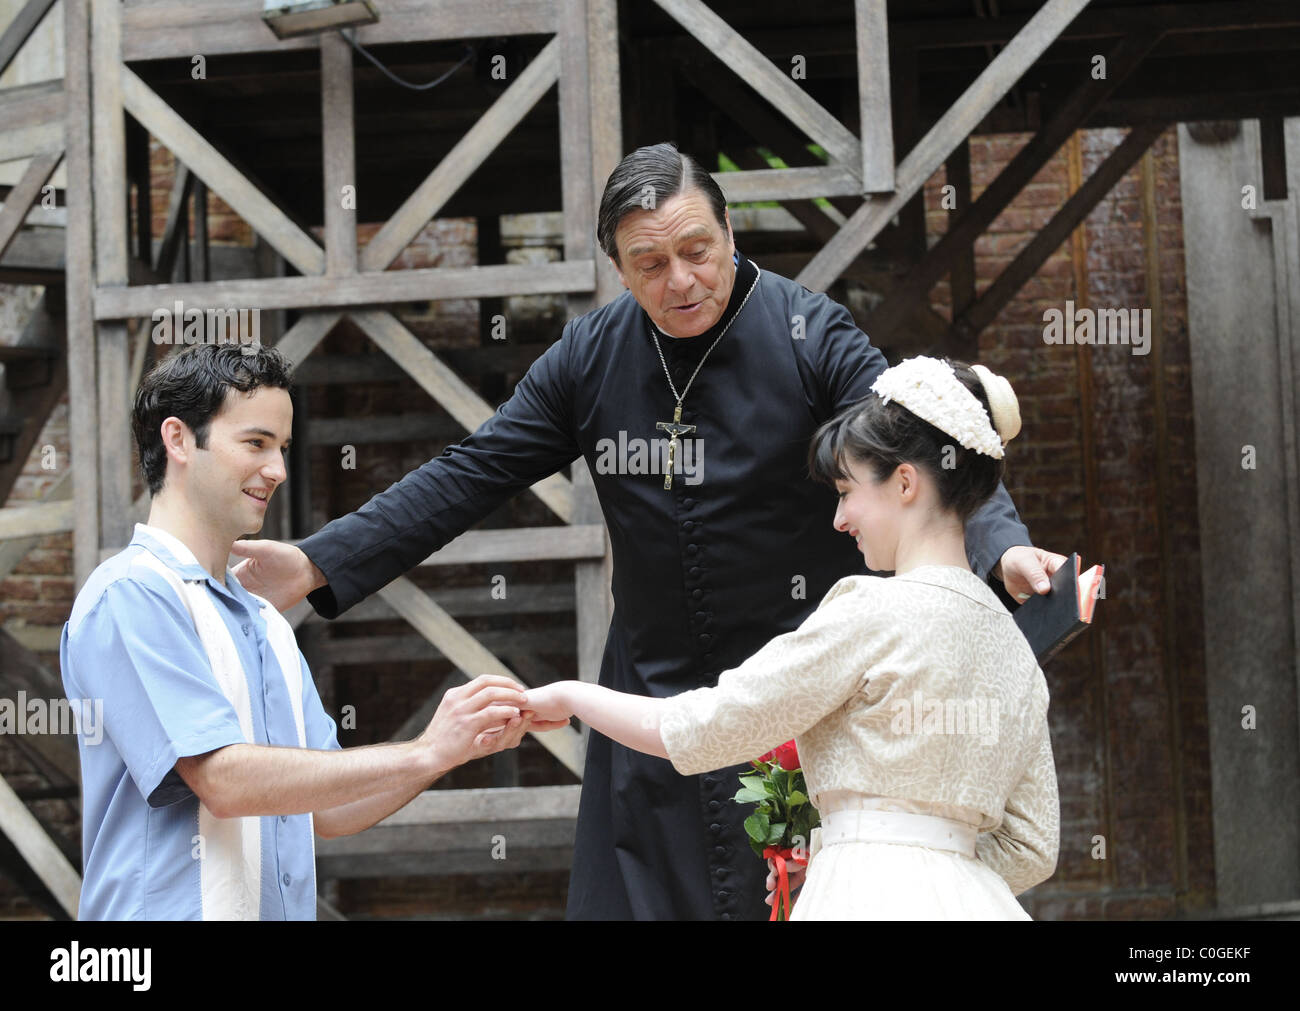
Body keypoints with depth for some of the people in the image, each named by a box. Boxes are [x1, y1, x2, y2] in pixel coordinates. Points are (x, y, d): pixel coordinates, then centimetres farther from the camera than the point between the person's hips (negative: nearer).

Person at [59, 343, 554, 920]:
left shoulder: (266, 623, 15)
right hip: (172, 909, -7)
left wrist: (460, 745, -3)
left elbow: (325, 809, 11)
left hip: (284, 906, 7)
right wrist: (425, 753, -18)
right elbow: (224, 778, -19)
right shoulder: (130, 596, -10)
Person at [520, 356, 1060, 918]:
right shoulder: (1013, 645, 15)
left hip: (874, 902, -8)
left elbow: (695, 732, -4)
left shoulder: (874, 613, -8)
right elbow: (1030, 849, 16)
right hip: (964, 899, 8)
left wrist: (571, 696, 13)